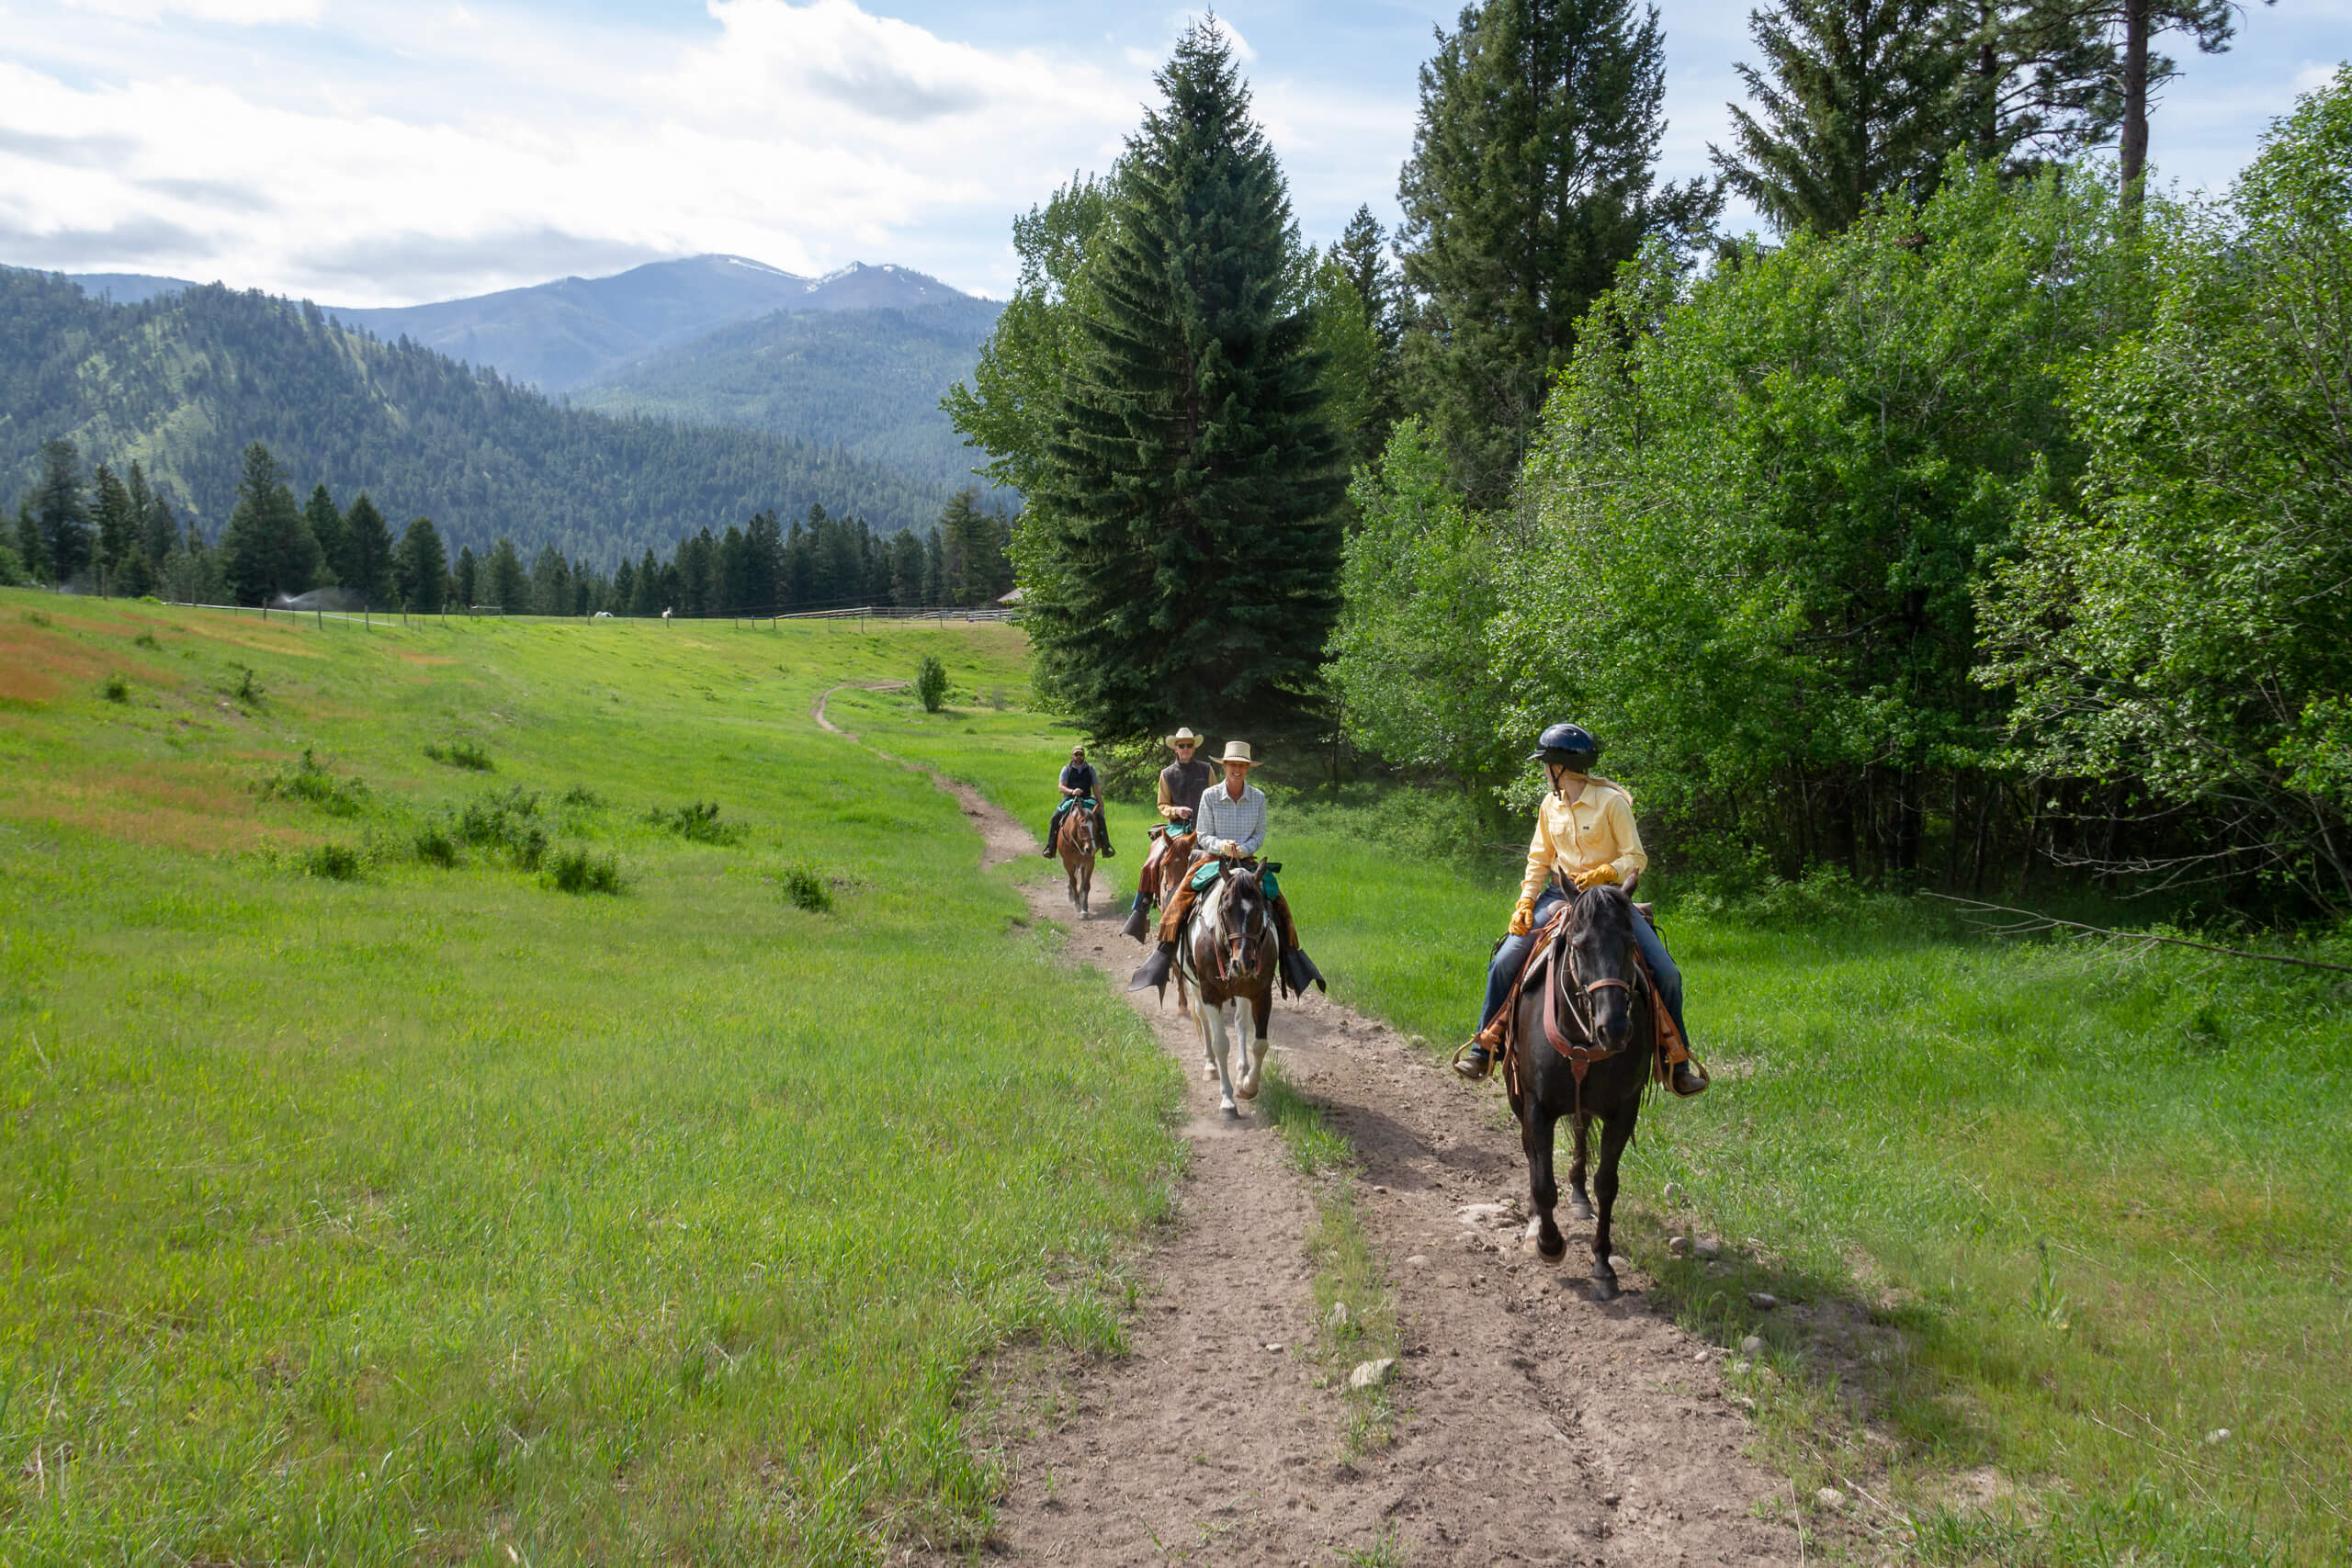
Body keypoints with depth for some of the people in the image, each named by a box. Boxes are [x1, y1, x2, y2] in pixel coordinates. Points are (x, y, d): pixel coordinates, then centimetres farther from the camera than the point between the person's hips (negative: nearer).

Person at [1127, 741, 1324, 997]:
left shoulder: (1258, 797, 2)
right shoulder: (1210, 796, -4)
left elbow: (1260, 834, 4)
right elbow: (1203, 836, -3)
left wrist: (1244, 849, -16)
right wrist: (1221, 845, -23)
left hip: (1246, 860, 2)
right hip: (1213, 858, -2)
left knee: (1278, 901, -12)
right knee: (1179, 900, -21)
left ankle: (1290, 953, 4)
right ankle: (1165, 951, -13)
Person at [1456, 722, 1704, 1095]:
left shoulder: (1611, 801, -9)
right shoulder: (1550, 805, 6)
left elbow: (1636, 858, -8)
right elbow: (1539, 860, 12)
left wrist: (1602, 874, -25)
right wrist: (1526, 901, -2)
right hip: (1561, 895, 4)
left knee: (1667, 974, -16)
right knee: (1504, 963, -13)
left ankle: (1677, 1063, 1)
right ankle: (1484, 1046, 2)